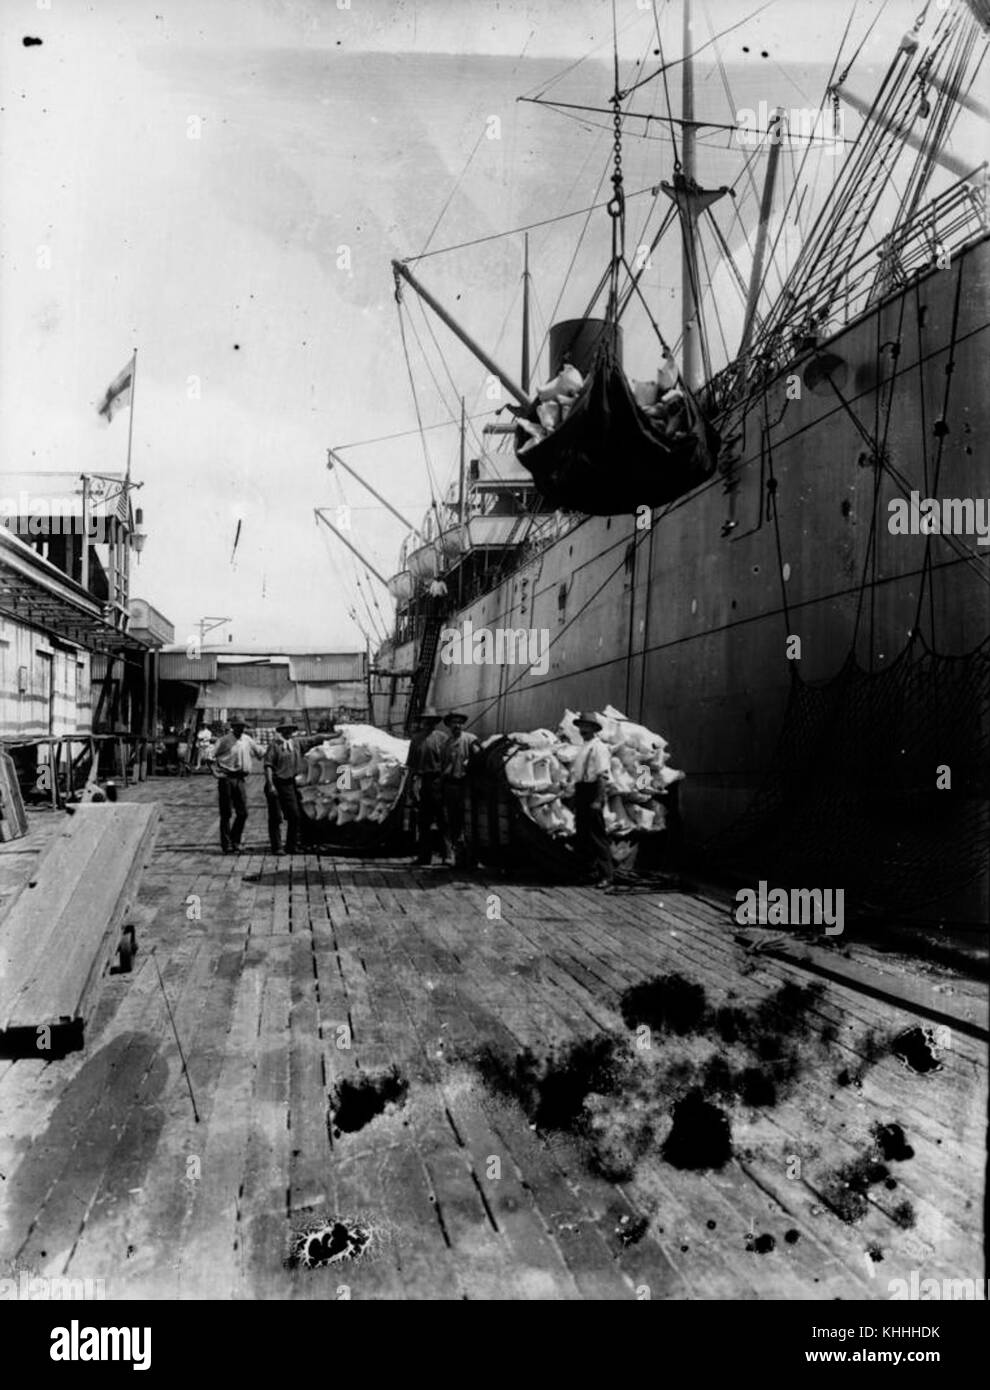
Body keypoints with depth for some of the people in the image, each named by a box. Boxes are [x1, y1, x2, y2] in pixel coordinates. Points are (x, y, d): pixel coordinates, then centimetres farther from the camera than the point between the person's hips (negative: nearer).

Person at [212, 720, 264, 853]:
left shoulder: (247, 741, 11)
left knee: (242, 813, 2)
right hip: (226, 778, -5)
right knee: (226, 813, 0)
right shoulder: (225, 741, -5)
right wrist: (216, 773, -11)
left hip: (241, 779, 5)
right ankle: (226, 845, 8)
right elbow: (212, 759, -2)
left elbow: (260, 753, 24)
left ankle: (235, 842, 16)